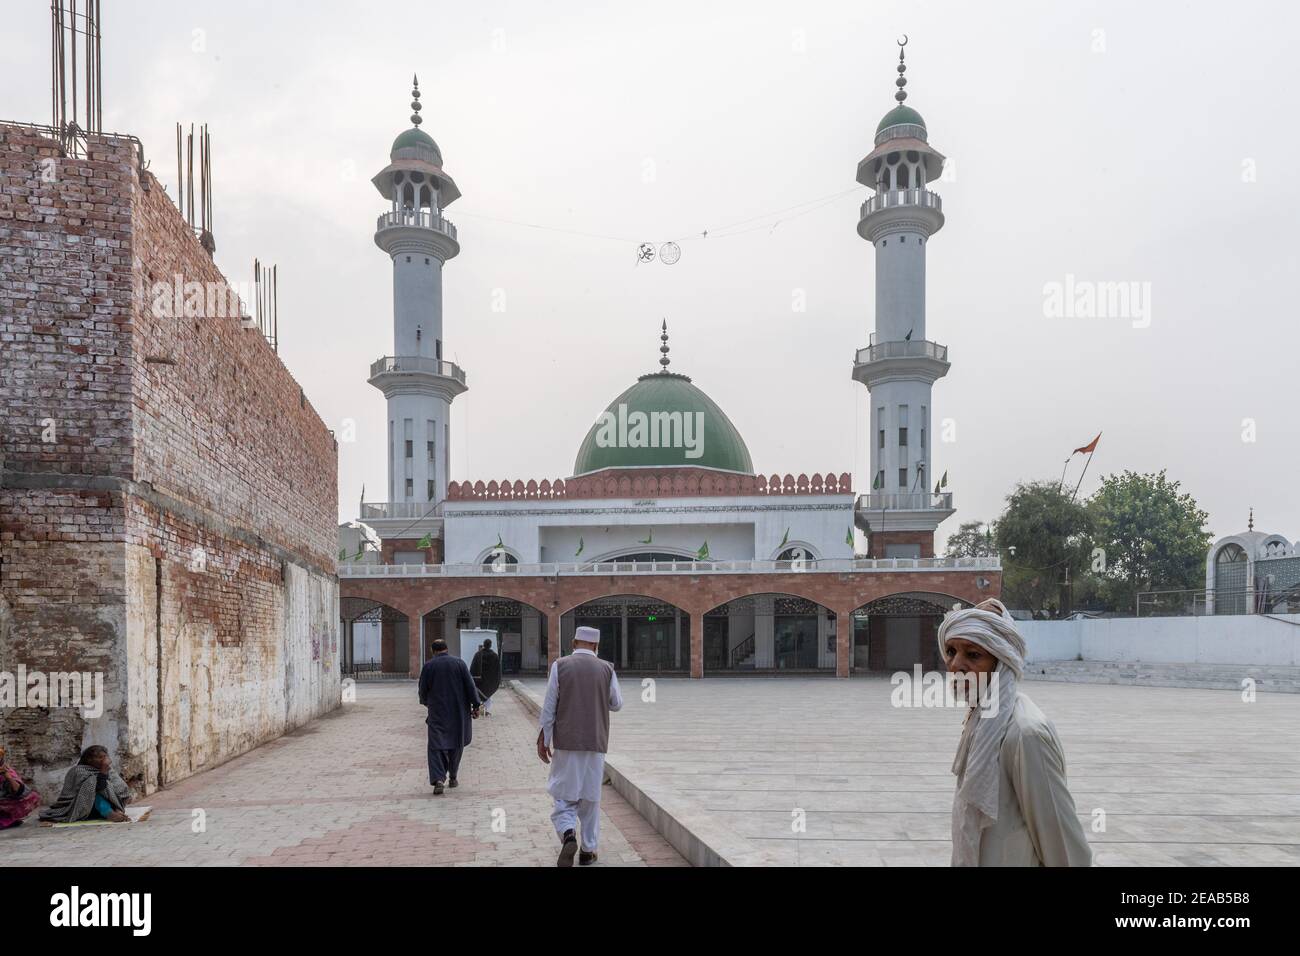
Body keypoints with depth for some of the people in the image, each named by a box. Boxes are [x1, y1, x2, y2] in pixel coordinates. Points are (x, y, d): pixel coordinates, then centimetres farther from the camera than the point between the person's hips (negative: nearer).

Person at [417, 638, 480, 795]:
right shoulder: (459, 663, -1)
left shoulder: (428, 666, -4)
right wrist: (475, 706, 0)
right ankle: (452, 778, 23)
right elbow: (470, 686, -4)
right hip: (458, 712, 2)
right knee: (456, 744, 16)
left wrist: (426, 702, 22)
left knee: (436, 746, -1)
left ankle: (438, 779, -18)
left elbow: (423, 690, 2)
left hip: (437, 713, -2)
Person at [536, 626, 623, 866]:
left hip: (566, 742, -1)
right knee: (591, 797, 12)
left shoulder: (560, 666, -4)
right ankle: (588, 850, 17)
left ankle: (567, 834, -17)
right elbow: (617, 704, 8)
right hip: (596, 742, 1)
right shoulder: (606, 669, -2)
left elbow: (549, 706, -4)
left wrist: (544, 739, 3)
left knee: (564, 794, 7)